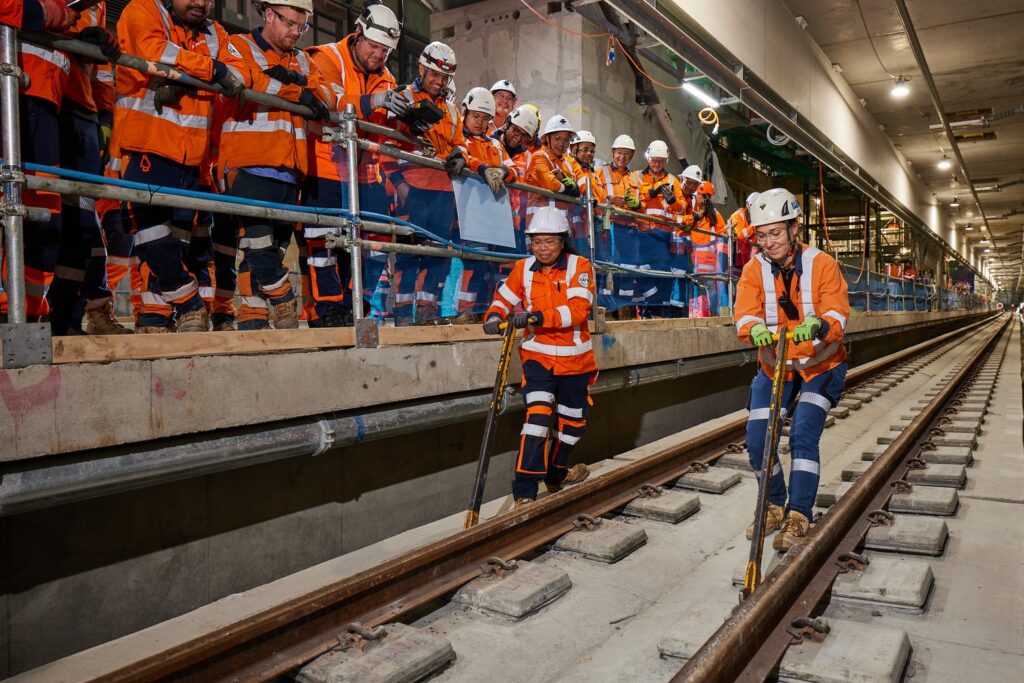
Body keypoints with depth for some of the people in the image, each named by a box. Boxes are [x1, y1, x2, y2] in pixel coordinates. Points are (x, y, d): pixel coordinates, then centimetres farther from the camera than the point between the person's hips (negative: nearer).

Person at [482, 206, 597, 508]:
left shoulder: (579, 266, -9)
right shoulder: (524, 269, -1)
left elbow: (578, 309, -23)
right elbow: (504, 298, 7)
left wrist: (536, 316, -34)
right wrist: (495, 316, -18)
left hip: (573, 358, 1)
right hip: (538, 355, -1)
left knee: (572, 420, 17)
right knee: (539, 414, -21)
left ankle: (556, 472, 43)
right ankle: (525, 491, -18)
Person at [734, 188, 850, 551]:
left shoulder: (822, 264, -14)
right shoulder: (754, 269, -8)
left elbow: (837, 314, -23)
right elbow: (745, 315, -19)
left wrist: (818, 325, -46)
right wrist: (755, 330, -43)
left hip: (820, 365, -3)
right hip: (774, 365, 3)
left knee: (803, 435, -19)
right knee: (756, 440, -4)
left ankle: (799, 515, -5)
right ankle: (775, 506, 21)